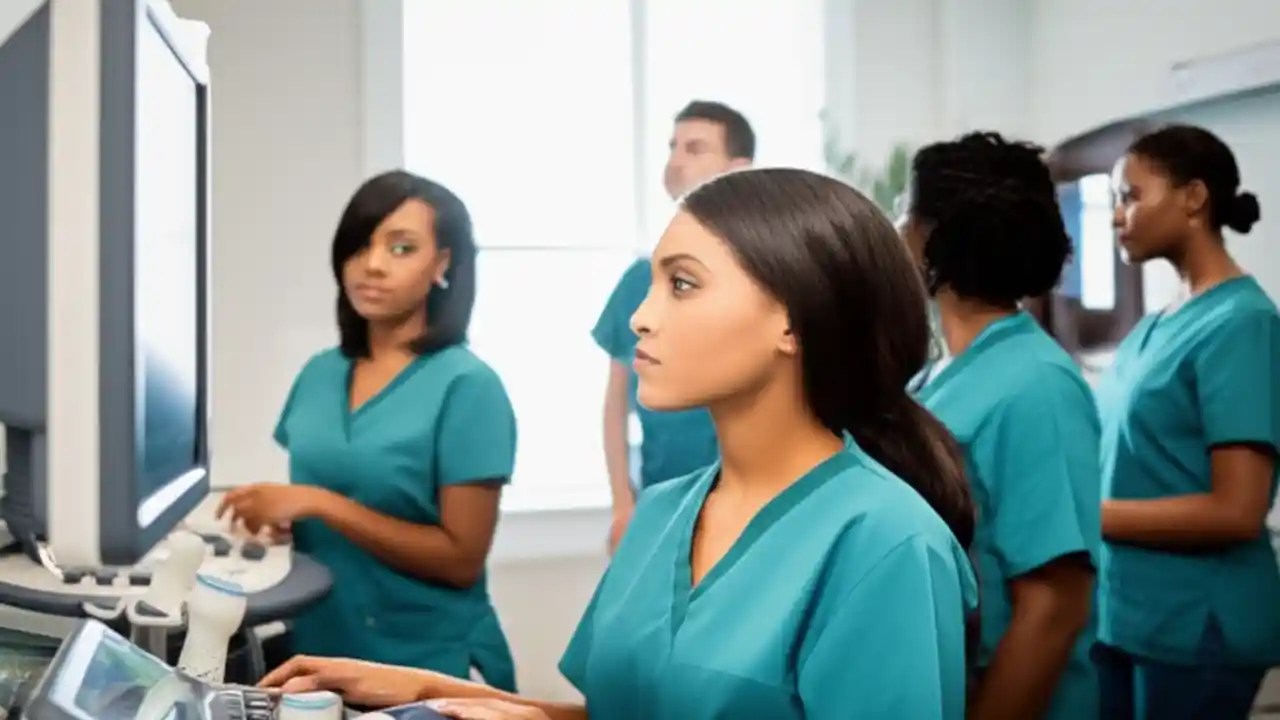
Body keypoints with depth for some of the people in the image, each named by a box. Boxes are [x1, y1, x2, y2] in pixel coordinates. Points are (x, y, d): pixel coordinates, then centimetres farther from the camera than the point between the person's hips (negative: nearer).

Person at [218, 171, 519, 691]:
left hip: (425, 667, -5)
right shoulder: (319, 374, 3)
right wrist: (276, 515, -6)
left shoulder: (466, 385, -14)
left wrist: (319, 505, -22)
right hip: (318, 651, 6)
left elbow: (461, 558, -17)